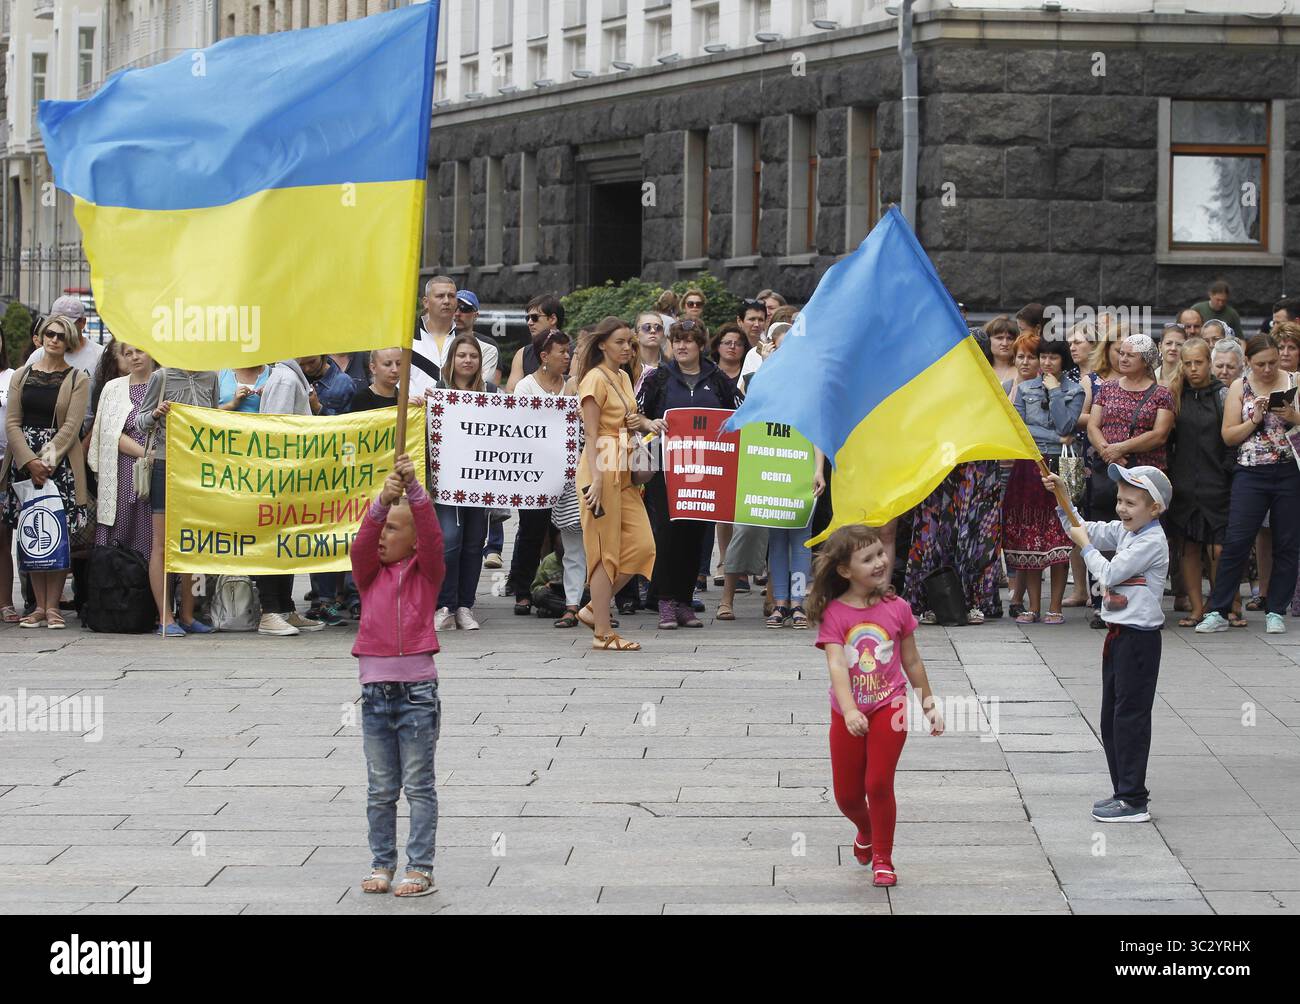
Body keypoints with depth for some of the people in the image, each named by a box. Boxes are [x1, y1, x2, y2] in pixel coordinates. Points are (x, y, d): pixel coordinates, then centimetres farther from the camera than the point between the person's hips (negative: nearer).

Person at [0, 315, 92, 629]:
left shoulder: (77, 379, 4)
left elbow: (71, 426, -4)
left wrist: (47, 460, -14)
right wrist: (29, 461, -10)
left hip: (61, 461, -3)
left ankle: (52, 606, -4)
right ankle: (39, 606, 3)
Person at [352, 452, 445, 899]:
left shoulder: (426, 572, 2)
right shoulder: (370, 574, 8)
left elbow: (432, 537, -15)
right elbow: (362, 545, -11)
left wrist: (414, 489, -27)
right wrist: (381, 502, -26)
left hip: (417, 690, -3)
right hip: (375, 690, 3)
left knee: (419, 786, 1)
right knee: (380, 789, 9)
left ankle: (420, 867, 3)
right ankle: (382, 863, 17)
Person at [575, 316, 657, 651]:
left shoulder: (623, 378, 17)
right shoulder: (595, 379, -9)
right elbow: (591, 434, -14)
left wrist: (645, 423, 7)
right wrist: (596, 479, -22)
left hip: (624, 471, 9)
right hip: (602, 466, -9)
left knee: (642, 545, 1)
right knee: (606, 552, -5)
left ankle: (594, 608, 13)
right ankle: (602, 633, -1)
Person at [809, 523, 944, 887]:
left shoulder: (896, 609, -4)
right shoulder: (834, 614, -11)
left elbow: (912, 662, 8)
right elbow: (836, 665, -23)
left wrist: (929, 705, 14)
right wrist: (849, 710, -36)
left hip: (889, 707, 0)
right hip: (848, 713, 0)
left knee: (879, 784, -11)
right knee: (847, 794, 11)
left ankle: (883, 858, 5)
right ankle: (866, 832, 44)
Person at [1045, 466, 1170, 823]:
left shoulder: (1152, 542, -17)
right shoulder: (1125, 531, 9)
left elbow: (1110, 574, -18)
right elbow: (1084, 530, 17)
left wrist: (1085, 545, -5)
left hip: (1139, 637, -10)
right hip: (1119, 633, 10)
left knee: (1130, 716, -6)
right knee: (1111, 717, 15)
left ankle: (1134, 801, -2)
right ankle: (1124, 790, 23)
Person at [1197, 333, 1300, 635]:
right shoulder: (1239, 387, 5)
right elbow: (1229, 436, 2)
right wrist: (1254, 419, -11)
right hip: (1251, 474, -1)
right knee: (1236, 542, -5)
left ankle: (1275, 612, 13)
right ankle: (1217, 612, -1)